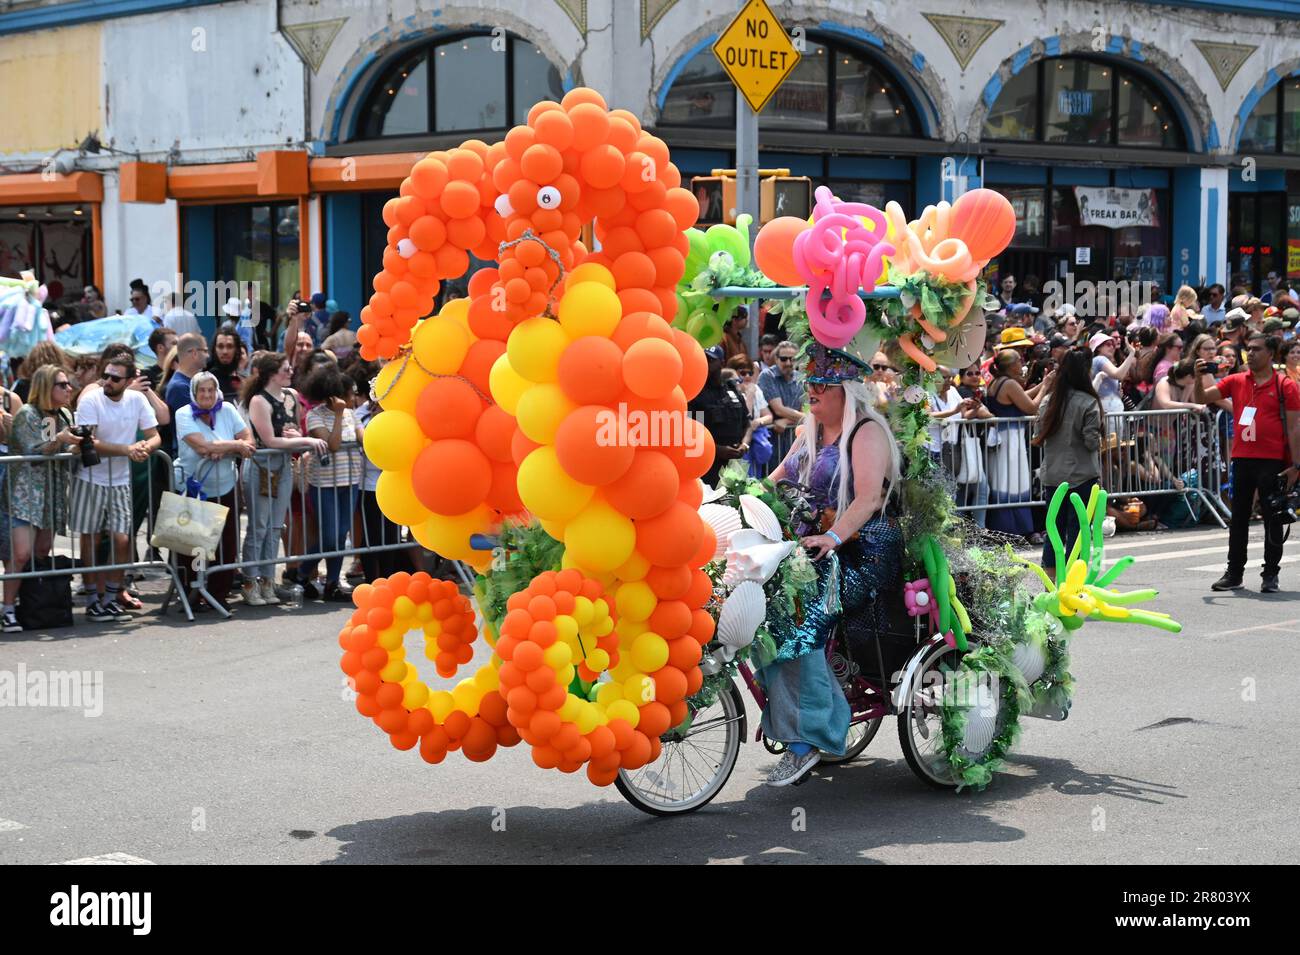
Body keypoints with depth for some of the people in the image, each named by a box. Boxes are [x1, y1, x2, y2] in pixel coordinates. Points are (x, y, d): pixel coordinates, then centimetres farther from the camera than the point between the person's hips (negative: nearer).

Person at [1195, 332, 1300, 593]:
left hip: (1273, 461, -4)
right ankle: (1234, 574, 17)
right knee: (1238, 518, 10)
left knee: (1272, 518, 2)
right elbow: (1202, 397, 9)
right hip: (1242, 459, 4)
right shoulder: (1236, 381, 9)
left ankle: (1270, 575, 10)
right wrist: (1198, 377, -10)